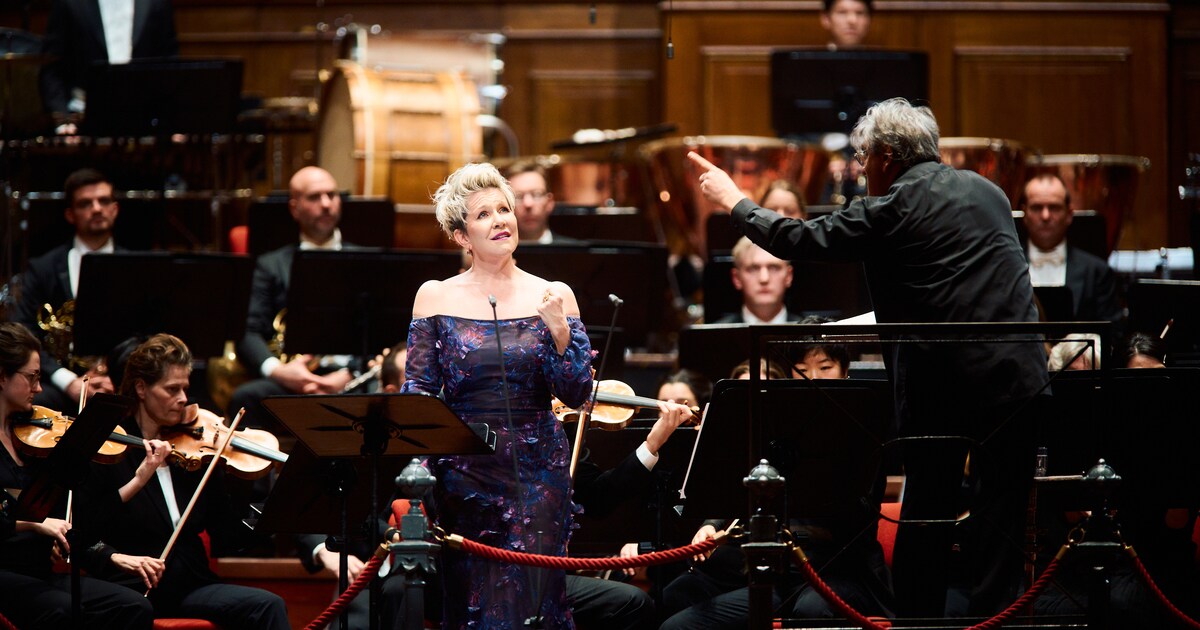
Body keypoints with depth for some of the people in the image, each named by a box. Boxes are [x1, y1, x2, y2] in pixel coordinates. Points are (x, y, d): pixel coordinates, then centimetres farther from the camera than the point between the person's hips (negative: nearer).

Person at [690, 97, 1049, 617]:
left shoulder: (892, 209, -4)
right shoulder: (986, 191, 14)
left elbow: (801, 240, 2)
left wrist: (734, 202, 15)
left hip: (943, 383, -4)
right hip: (1018, 376, 4)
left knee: (925, 516, 10)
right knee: (1002, 516, 5)